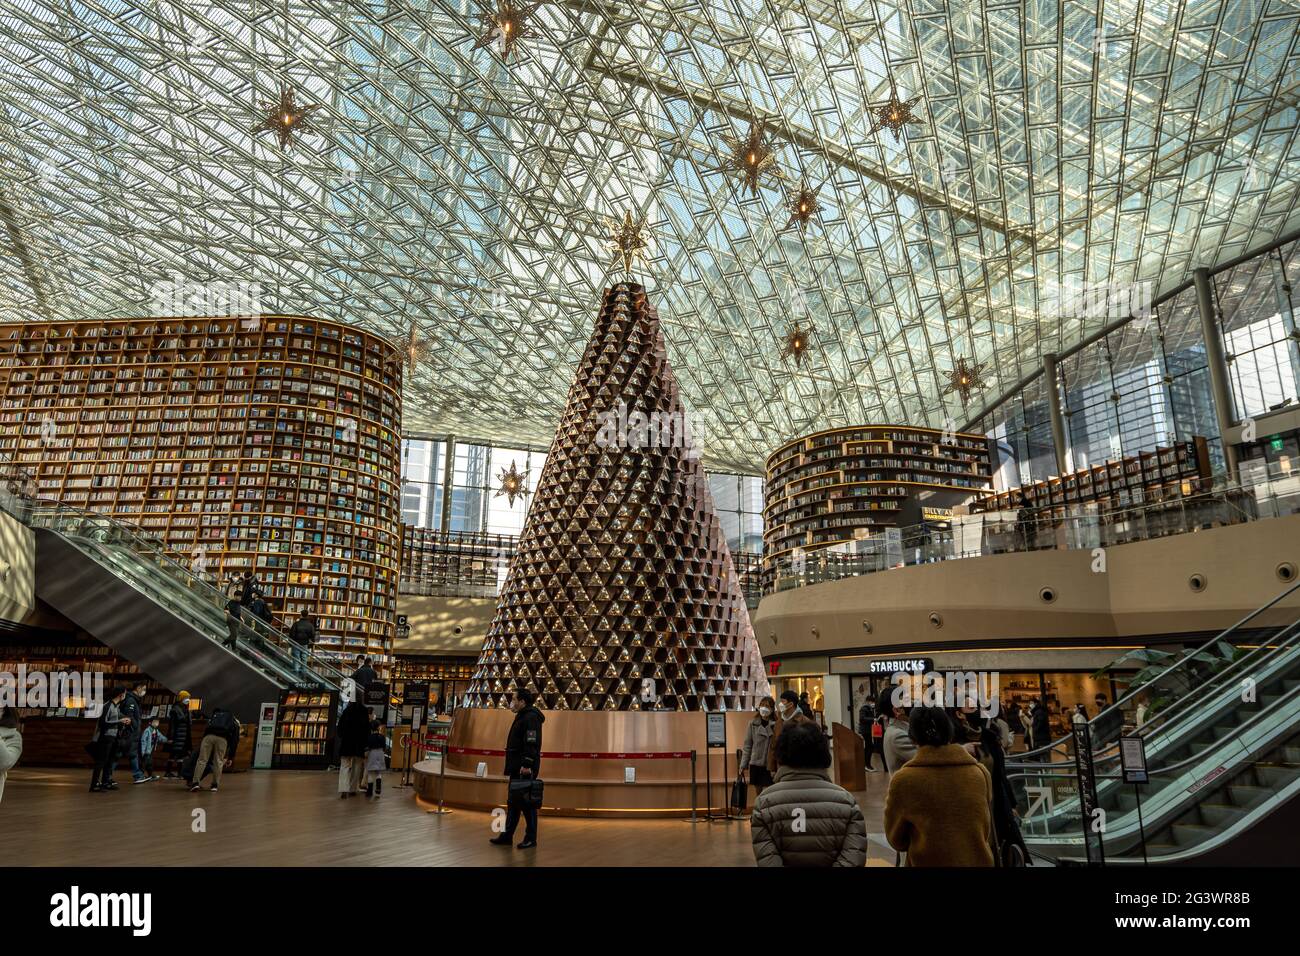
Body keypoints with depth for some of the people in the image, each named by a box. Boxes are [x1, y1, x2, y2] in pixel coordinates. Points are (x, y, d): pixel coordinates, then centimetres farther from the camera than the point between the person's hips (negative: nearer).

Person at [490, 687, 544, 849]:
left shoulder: (531, 718, -15)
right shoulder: (522, 717, 17)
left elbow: (532, 743, -24)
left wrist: (527, 765, -28)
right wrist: (510, 768, 20)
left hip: (525, 769, -10)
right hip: (517, 769, 10)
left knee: (527, 803, -2)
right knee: (512, 803, 14)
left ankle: (531, 839, 7)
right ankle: (507, 836, 21)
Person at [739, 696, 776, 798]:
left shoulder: (776, 724, -7)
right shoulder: (753, 723, 1)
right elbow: (747, 745, 5)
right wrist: (743, 764, 4)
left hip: (769, 765, -3)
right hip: (755, 763, 3)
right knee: (758, 794, 13)